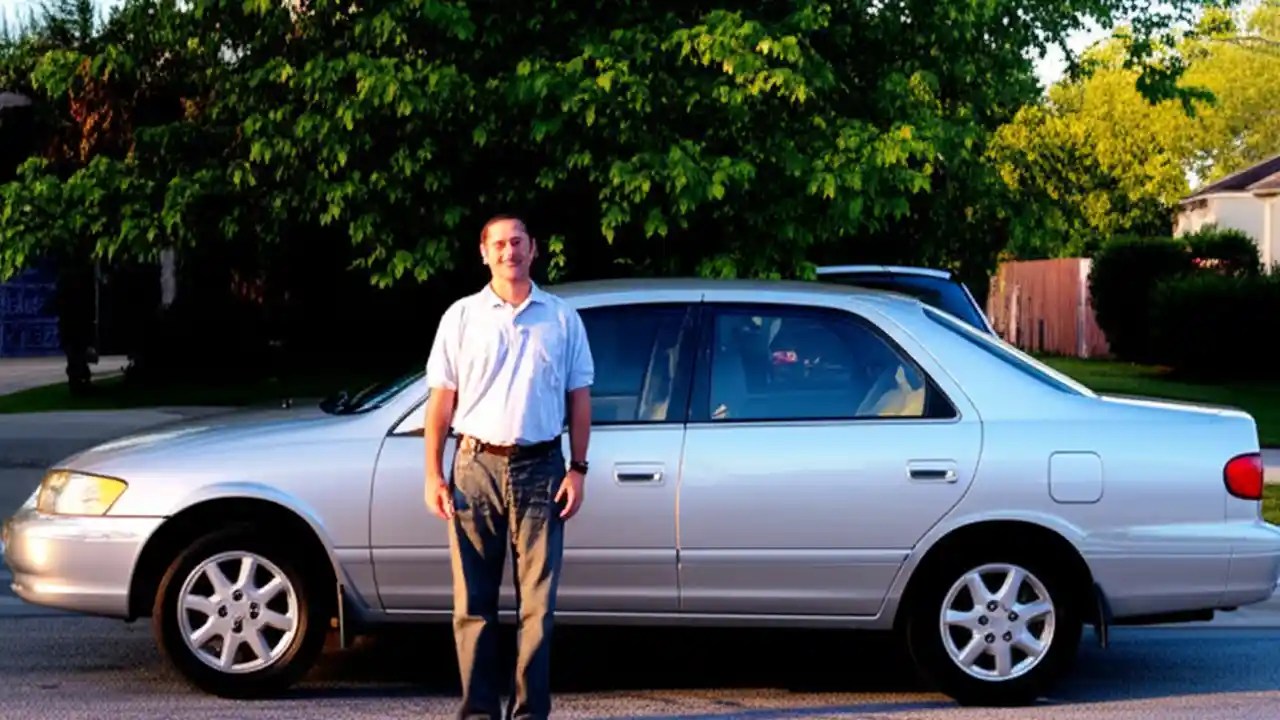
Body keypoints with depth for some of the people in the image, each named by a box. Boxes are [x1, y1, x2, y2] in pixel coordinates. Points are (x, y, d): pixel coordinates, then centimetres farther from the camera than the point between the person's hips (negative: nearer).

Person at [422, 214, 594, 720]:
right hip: (476, 468, 0)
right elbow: (441, 401, 6)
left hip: (540, 469, 0)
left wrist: (577, 469, 1)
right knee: (474, 602, 1)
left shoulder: (562, 319, 9)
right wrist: (433, 475, -1)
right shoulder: (462, 317, 7)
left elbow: (579, 398, 10)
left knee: (538, 603, 0)